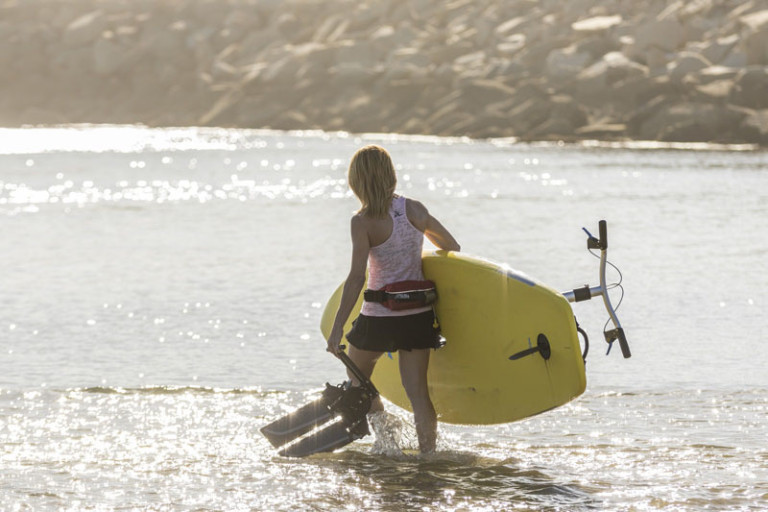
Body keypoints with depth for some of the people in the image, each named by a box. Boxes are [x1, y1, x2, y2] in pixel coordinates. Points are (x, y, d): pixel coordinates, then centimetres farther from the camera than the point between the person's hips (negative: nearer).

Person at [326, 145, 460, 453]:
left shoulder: (363, 222, -13)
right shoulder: (415, 210, 0)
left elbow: (357, 277, -20)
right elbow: (452, 248, 14)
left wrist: (337, 327, -19)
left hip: (379, 316, -4)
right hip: (419, 315, 4)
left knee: (357, 376, 22)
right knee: (417, 390, 6)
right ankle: (428, 453, 0)